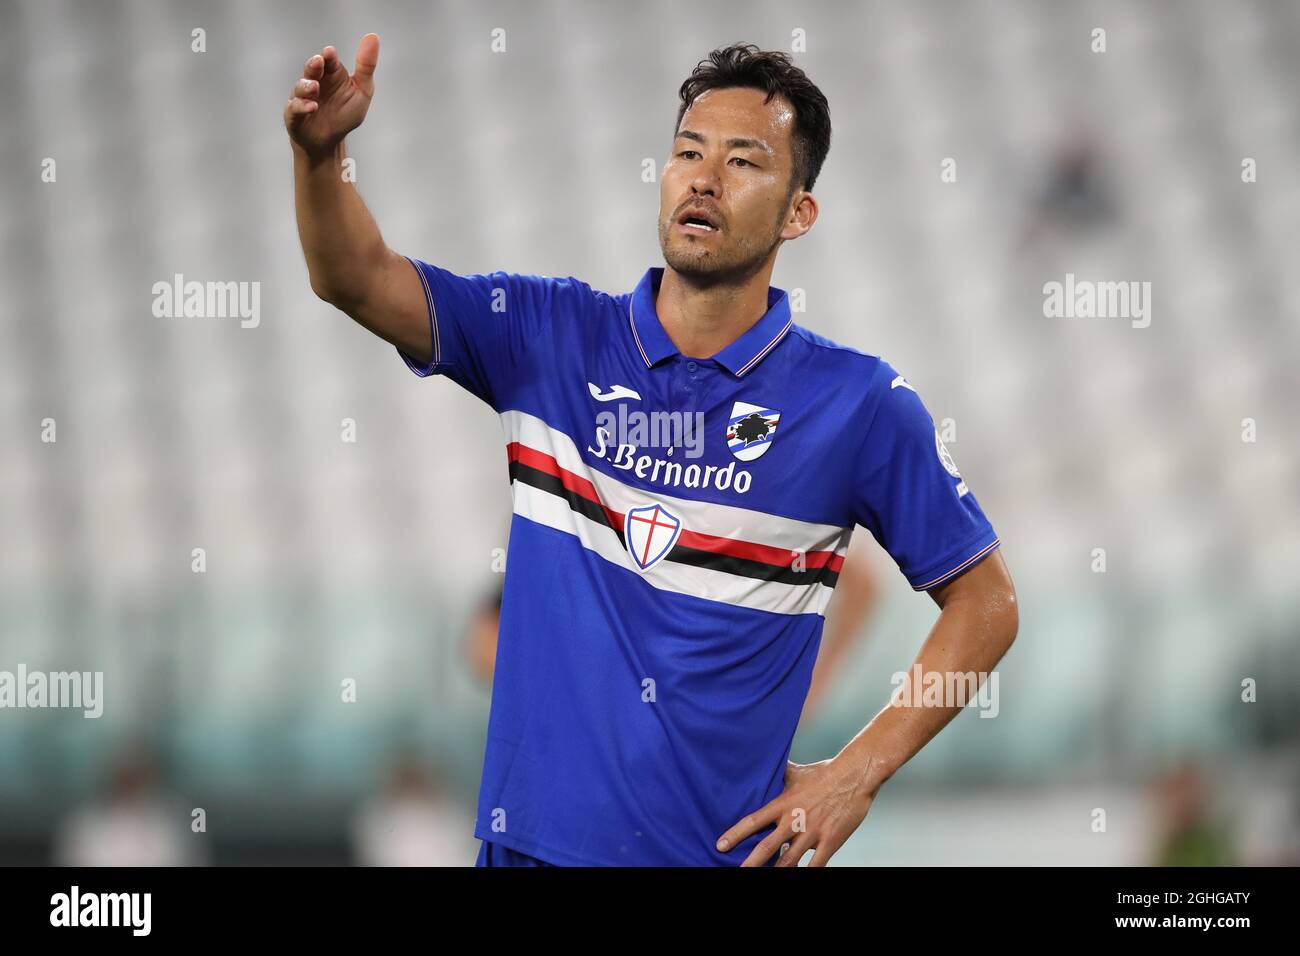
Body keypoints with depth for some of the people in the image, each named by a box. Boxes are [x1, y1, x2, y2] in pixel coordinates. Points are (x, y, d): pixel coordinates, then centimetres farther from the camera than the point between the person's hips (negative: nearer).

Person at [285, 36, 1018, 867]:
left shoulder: (859, 403, -4)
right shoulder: (553, 337, 1)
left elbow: (985, 604, 2)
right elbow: (357, 279, -8)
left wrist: (861, 771, -6)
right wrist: (322, 152, -28)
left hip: (722, 848, -2)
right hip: (536, 836, 2)